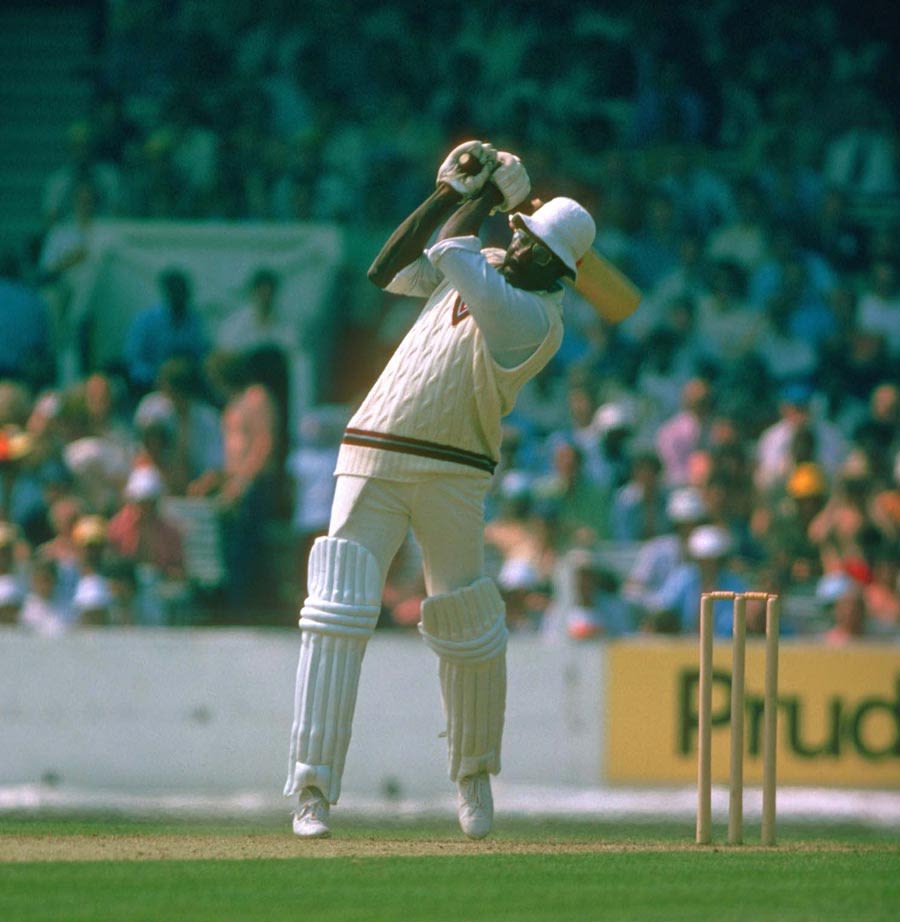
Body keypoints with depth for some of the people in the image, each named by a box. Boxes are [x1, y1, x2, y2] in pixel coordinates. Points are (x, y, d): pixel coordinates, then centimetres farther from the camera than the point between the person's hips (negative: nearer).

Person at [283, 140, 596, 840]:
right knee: (339, 611, -10)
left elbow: (453, 257, -19)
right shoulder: (490, 270, 10)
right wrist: (448, 195, 5)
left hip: (453, 475, -4)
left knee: (469, 627, 5)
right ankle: (312, 788, -17)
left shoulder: (535, 317, -13)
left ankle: (474, 775, 30)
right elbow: (391, 271, 13)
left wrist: (486, 196, 0)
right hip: (373, 463, 4)